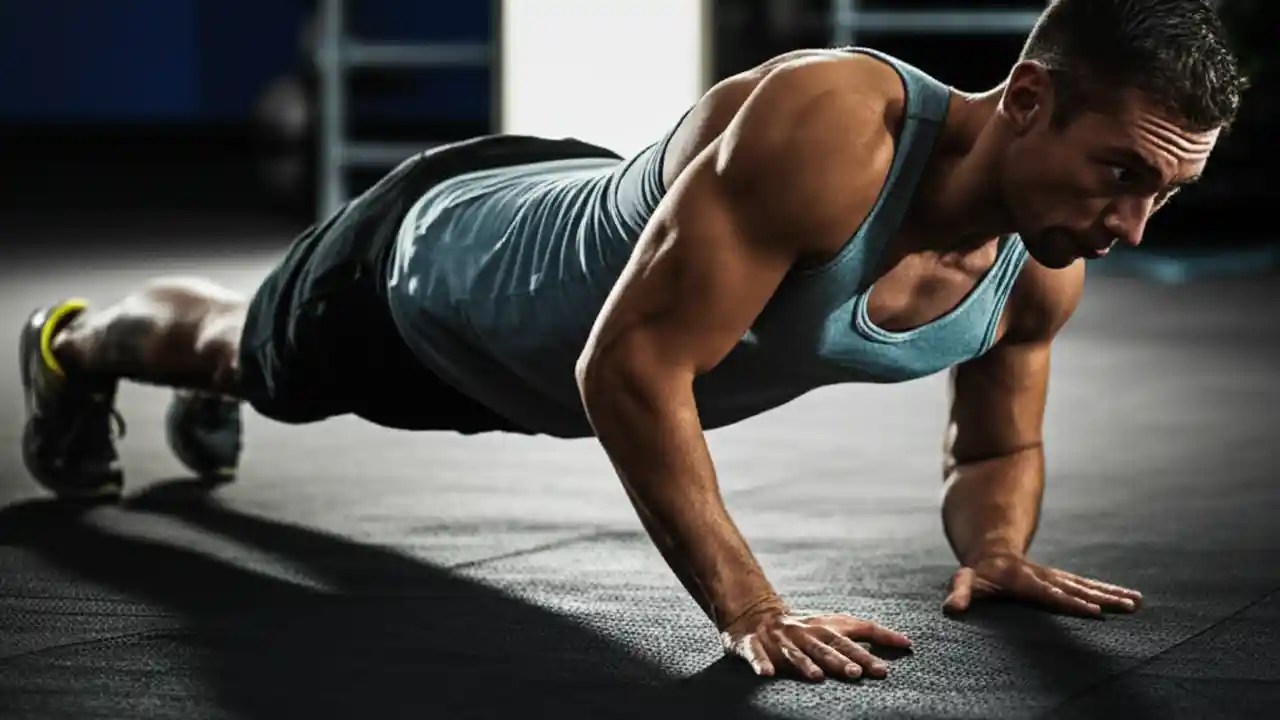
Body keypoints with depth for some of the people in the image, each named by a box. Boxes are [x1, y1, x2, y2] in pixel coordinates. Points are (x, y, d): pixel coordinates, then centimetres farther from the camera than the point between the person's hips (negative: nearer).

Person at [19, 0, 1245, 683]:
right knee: (251, 355, 29)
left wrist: (996, 548, -27)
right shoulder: (821, 129, -49)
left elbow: (995, 444, -5)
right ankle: (76, 346, 61)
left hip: (573, 215, 6)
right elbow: (631, 363, -48)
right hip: (435, 249, -6)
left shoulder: (1040, 273, -25)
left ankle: (210, 392, 72)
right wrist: (748, 609, -48)